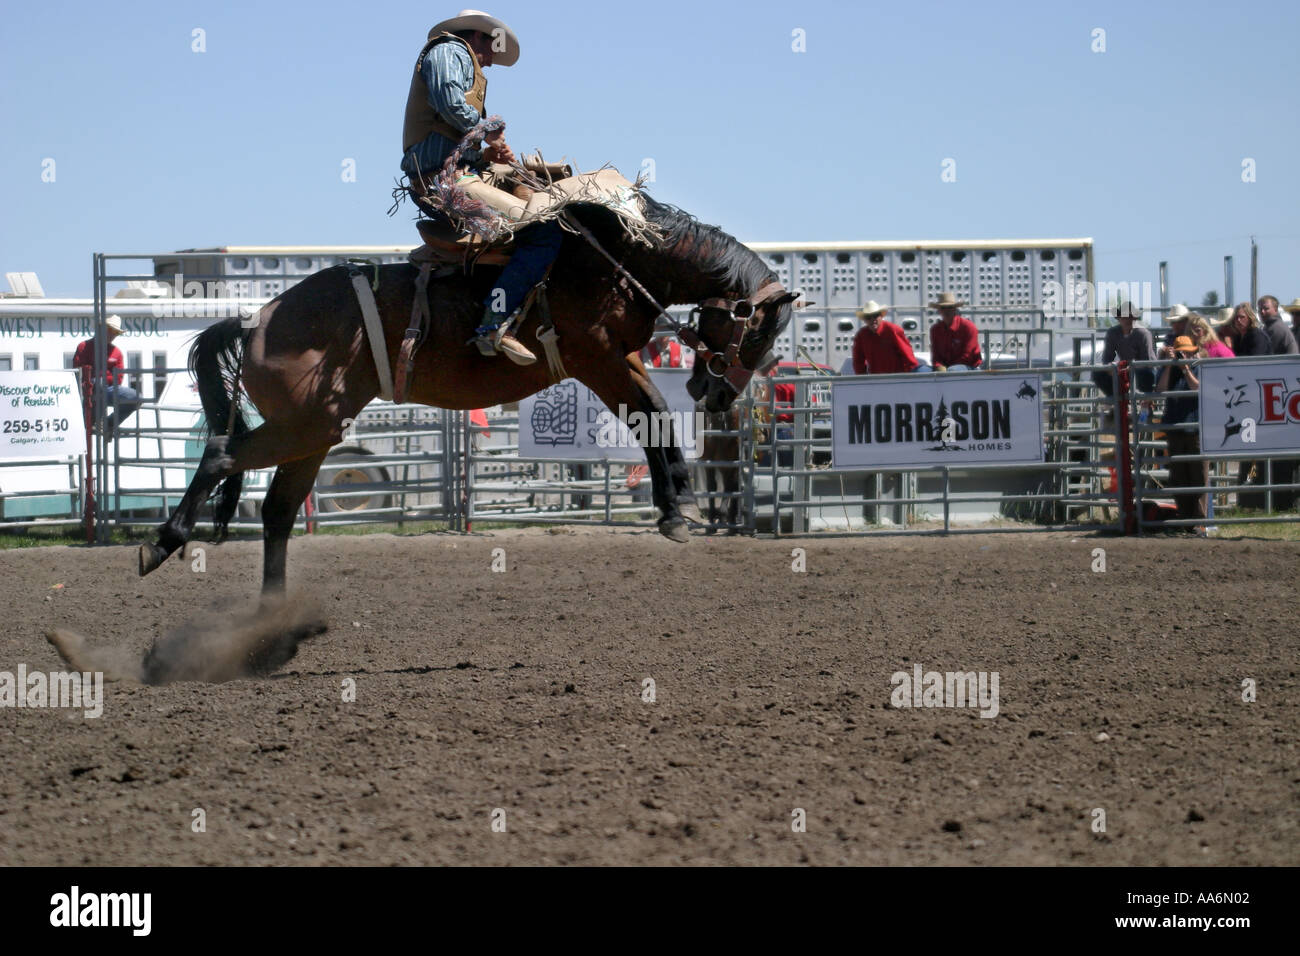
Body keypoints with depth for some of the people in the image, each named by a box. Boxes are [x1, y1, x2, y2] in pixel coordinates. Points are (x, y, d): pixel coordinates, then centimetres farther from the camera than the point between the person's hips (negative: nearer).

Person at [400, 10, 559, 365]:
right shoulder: (450, 51, 3)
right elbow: (449, 102, -18)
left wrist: (486, 154, 13)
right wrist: (489, 132, -5)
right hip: (451, 181, -11)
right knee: (545, 230, -19)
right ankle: (494, 326, -28)